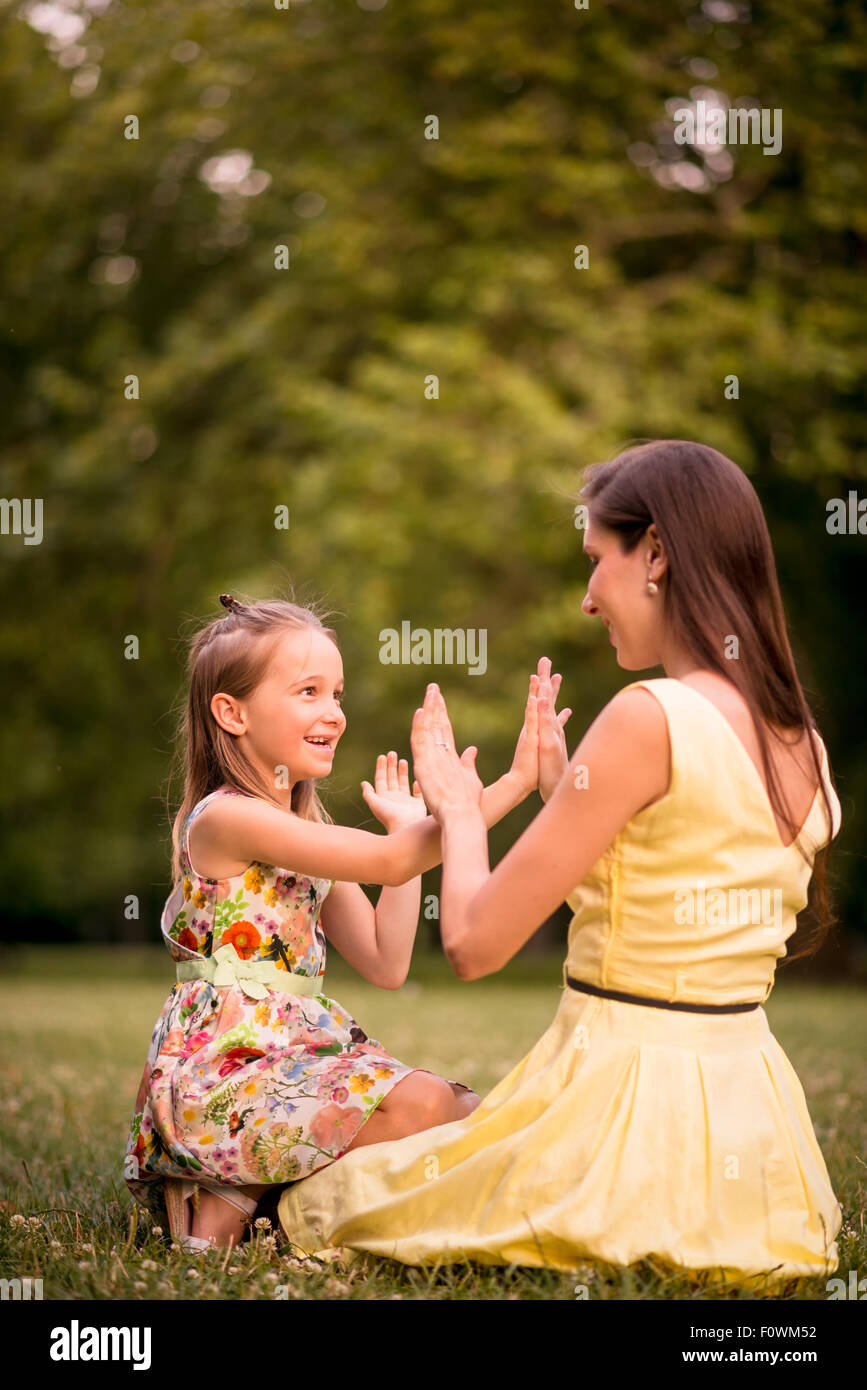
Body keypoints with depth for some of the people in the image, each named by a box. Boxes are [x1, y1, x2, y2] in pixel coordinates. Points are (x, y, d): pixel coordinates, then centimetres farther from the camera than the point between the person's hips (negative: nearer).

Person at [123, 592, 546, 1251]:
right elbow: (391, 863, -19)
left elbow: (385, 964, 12)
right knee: (421, 1105, -28)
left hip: (301, 1050, 10)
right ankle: (231, 1200, -12)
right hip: (226, 1067, -10)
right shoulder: (226, 818, -12)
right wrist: (512, 783, -20)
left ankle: (241, 1185, -5)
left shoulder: (306, 834, 18)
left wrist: (410, 829, 12)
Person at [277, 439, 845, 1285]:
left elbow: (474, 943, -16)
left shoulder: (650, 718, -20)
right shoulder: (803, 743, 4)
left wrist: (459, 806, 2)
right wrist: (563, 792, 18)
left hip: (623, 1101, -8)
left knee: (317, 1206, 13)